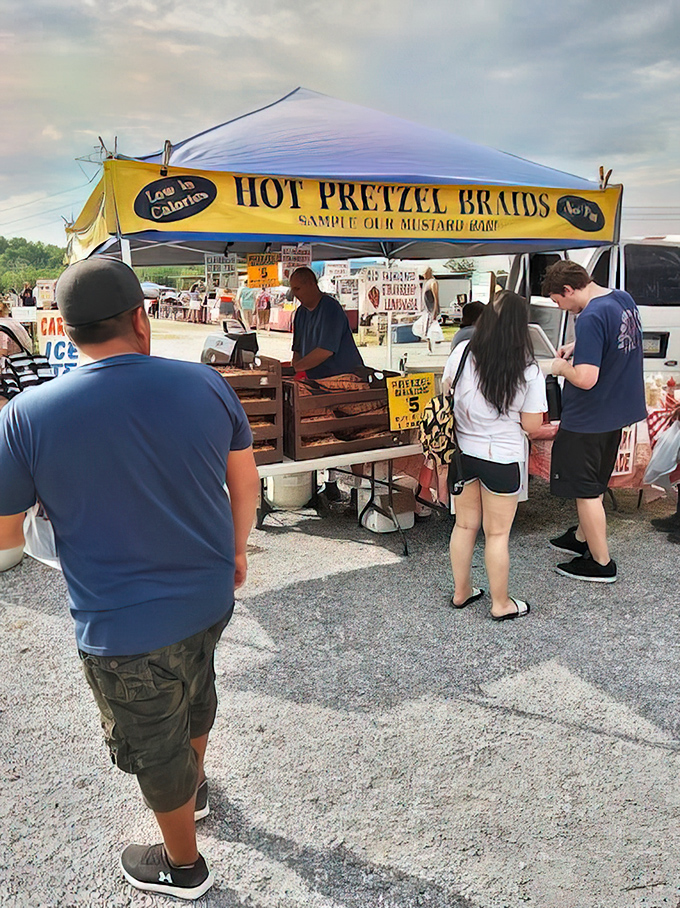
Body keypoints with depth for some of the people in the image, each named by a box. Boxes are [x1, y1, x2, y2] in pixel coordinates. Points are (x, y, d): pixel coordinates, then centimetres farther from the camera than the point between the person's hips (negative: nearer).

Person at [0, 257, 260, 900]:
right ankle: (194, 787, 62)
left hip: (124, 629, -4)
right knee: (194, 693, 33)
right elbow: (245, 481, 1)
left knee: (156, 746, 20)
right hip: (211, 596, 4)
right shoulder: (204, 383, -10)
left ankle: (182, 865, 47)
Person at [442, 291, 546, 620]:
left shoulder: (462, 352, -9)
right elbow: (532, 425, -10)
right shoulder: (529, 371, -15)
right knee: (497, 533, 11)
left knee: (465, 524, 19)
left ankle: (461, 592, 35)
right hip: (502, 459, -3)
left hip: (463, 453, 4)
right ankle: (501, 604, 27)